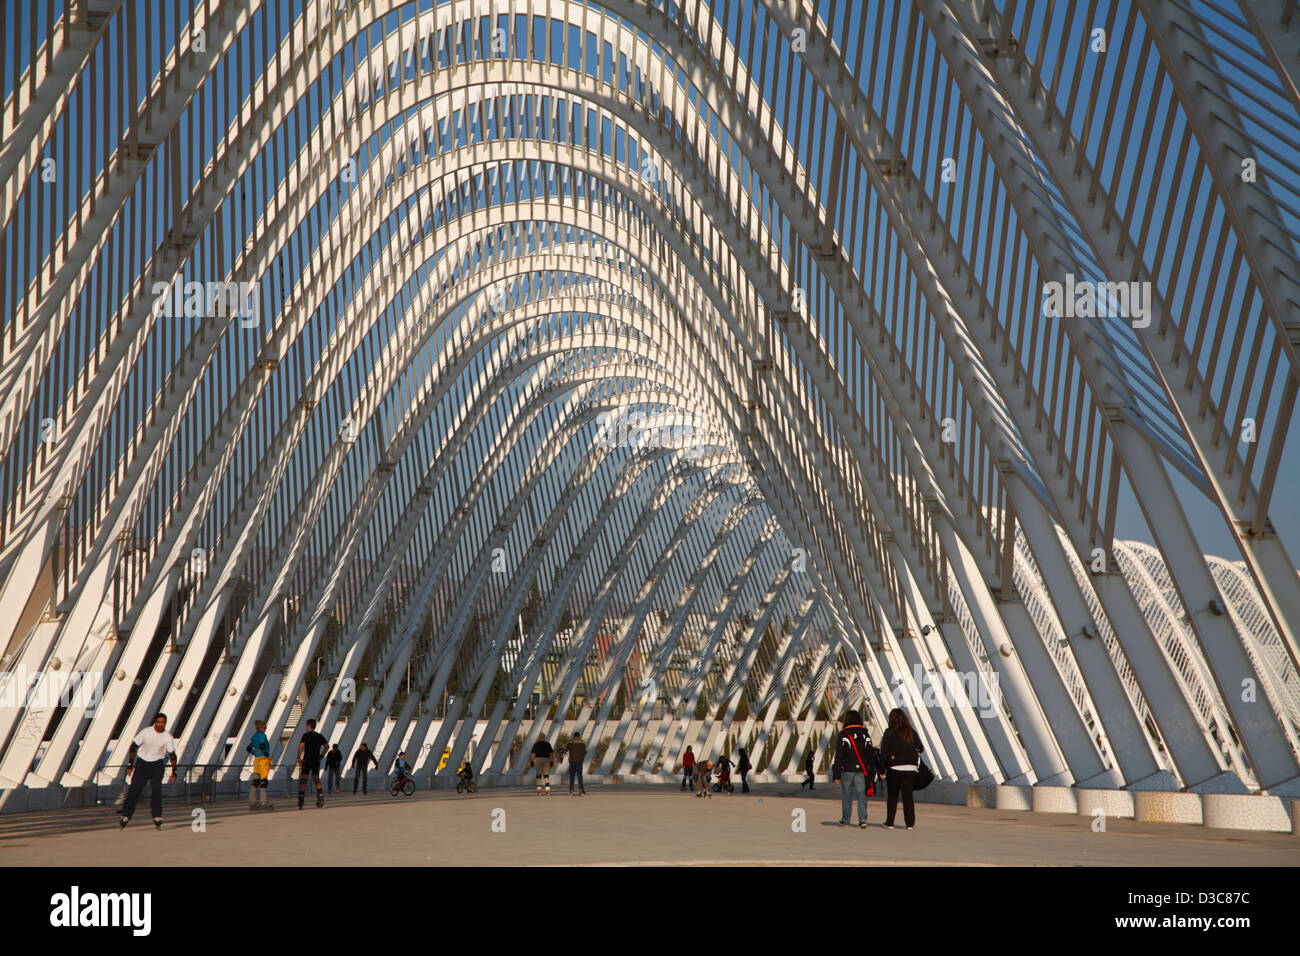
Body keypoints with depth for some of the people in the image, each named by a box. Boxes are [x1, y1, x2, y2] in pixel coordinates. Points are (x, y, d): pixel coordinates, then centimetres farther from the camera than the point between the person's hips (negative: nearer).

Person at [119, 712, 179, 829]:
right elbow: (134, 746, 0)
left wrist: (174, 771, -7)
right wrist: (130, 765, -3)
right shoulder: (146, 732, -9)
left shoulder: (168, 737, -6)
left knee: (156, 791, -12)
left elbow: (172, 755, -1)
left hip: (157, 765, 0)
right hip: (142, 763, 0)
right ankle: (125, 818, 0)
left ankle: (157, 819, -4)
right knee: (133, 790, -5)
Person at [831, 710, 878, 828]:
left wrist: (837, 775, -5)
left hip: (847, 770, -3)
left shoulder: (844, 734, -7)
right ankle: (862, 819, -10)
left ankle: (845, 820, 15)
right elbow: (870, 753, 7)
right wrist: (870, 771, 14)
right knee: (861, 795, 2)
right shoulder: (865, 734, 5)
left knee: (846, 796, 8)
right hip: (861, 770, 3)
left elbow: (839, 755, -8)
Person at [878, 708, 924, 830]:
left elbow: (884, 752, -8)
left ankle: (890, 822, 13)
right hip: (910, 769, 2)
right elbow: (921, 748, 8)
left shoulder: (889, 733, -6)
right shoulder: (911, 732, 3)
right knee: (908, 796, 6)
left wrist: (882, 769, -5)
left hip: (894, 769, -2)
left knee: (892, 796, 10)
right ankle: (910, 823, 2)